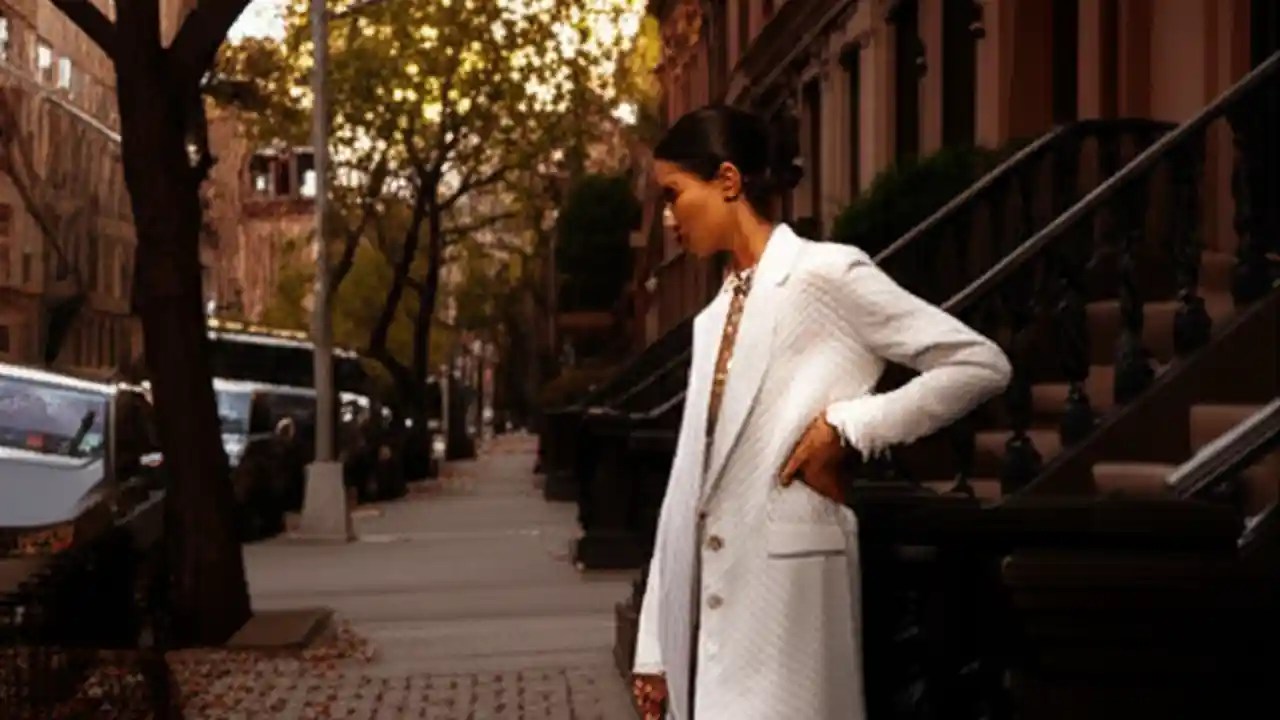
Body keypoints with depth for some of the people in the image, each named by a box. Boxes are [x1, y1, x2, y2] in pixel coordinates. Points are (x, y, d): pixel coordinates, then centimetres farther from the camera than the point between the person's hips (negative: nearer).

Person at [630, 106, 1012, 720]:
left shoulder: (826, 274, -5)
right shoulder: (713, 318, 17)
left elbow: (982, 365, -8)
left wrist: (846, 428, -11)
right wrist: (656, 642, 13)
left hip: (784, 592, -7)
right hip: (705, 602, 7)